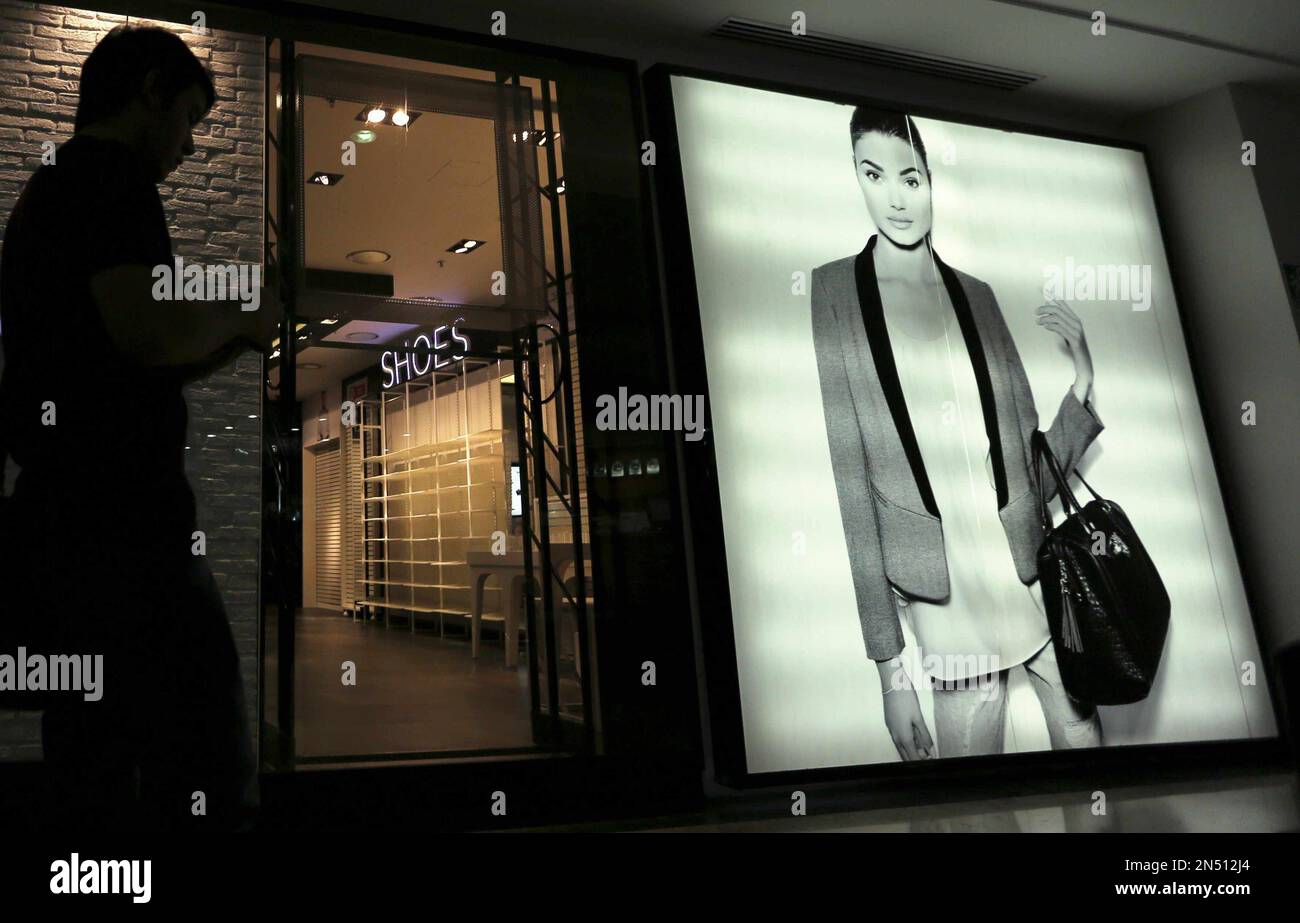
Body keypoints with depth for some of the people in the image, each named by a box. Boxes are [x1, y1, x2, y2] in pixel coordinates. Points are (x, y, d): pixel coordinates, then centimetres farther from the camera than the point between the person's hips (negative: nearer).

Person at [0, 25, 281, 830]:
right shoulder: (109, 174, -5)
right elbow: (149, 329, -22)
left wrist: (230, 342, 18)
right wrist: (239, 313, -3)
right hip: (121, 530, -10)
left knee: (94, 788, 11)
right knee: (211, 781, -9)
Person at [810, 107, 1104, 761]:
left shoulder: (977, 295, 6)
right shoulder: (832, 292, -4)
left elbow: (1029, 469, 11)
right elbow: (852, 485, -7)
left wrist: (1081, 386, -8)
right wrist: (889, 666, -8)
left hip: (1035, 581, 3)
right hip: (945, 604, -3)